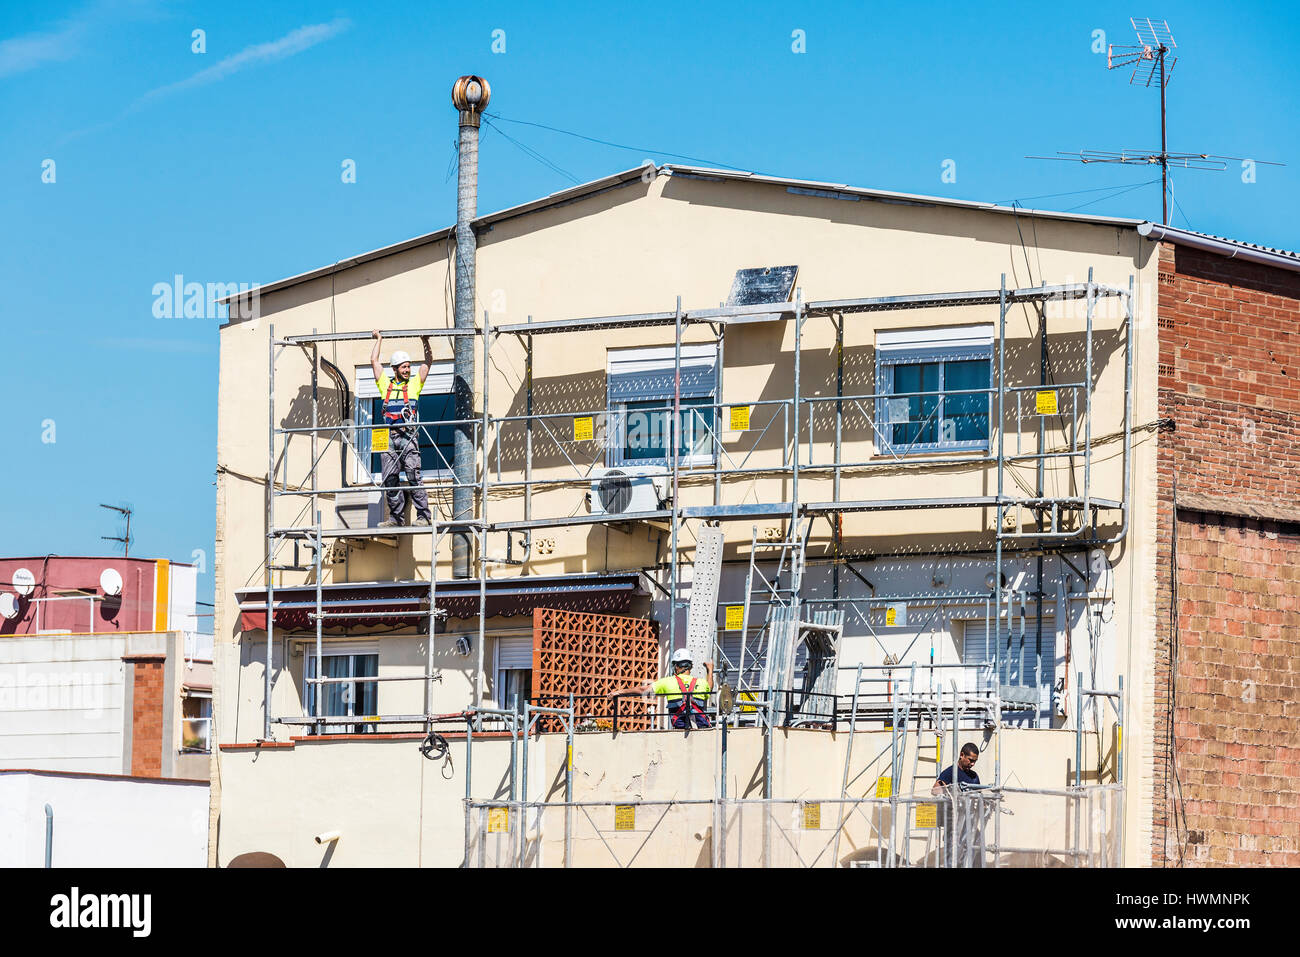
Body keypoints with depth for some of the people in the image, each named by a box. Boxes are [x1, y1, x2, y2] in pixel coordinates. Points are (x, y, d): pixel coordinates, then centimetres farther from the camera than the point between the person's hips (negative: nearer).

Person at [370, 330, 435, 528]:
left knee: (414, 476, -10)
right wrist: (379, 340, 27)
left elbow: (428, 362, 14)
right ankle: (396, 517, 7)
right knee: (390, 479, 2)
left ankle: (423, 515, -12)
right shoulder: (386, 385, 17)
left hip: (408, 435, -3)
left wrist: (426, 341, 9)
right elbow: (374, 361, 20)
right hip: (388, 435, 3)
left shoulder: (414, 383, 15)